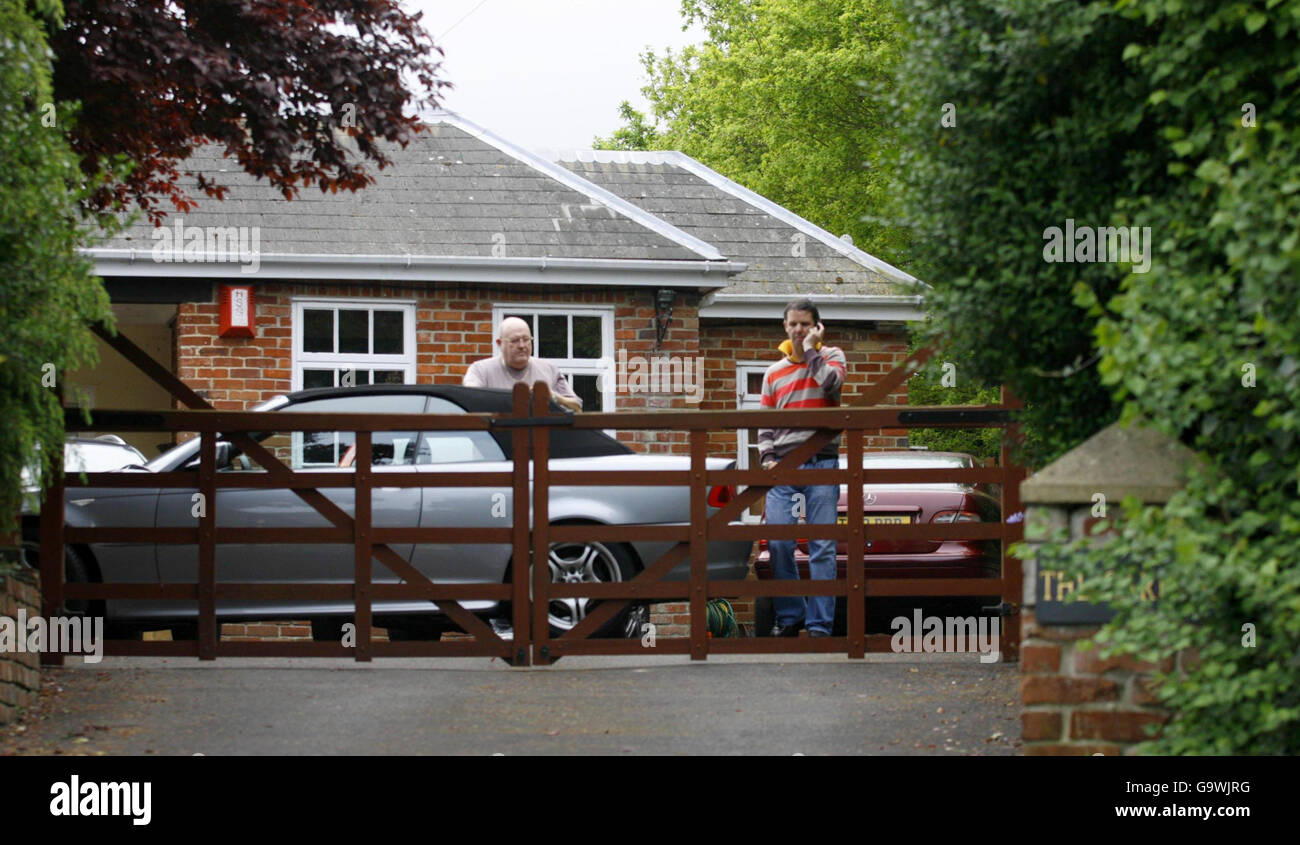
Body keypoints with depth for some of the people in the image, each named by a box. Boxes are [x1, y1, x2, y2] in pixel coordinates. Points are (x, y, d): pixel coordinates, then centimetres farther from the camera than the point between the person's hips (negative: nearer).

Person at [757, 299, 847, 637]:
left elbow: (831, 384, -15)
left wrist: (811, 348, -6)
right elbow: (765, 423, 18)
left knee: (822, 546, -5)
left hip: (821, 464, -3)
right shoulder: (774, 372, 17)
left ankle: (819, 624, -4)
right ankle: (788, 616, 8)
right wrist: (767, 457, 2)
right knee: (778, 542, -5)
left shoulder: (831, 356, 8)